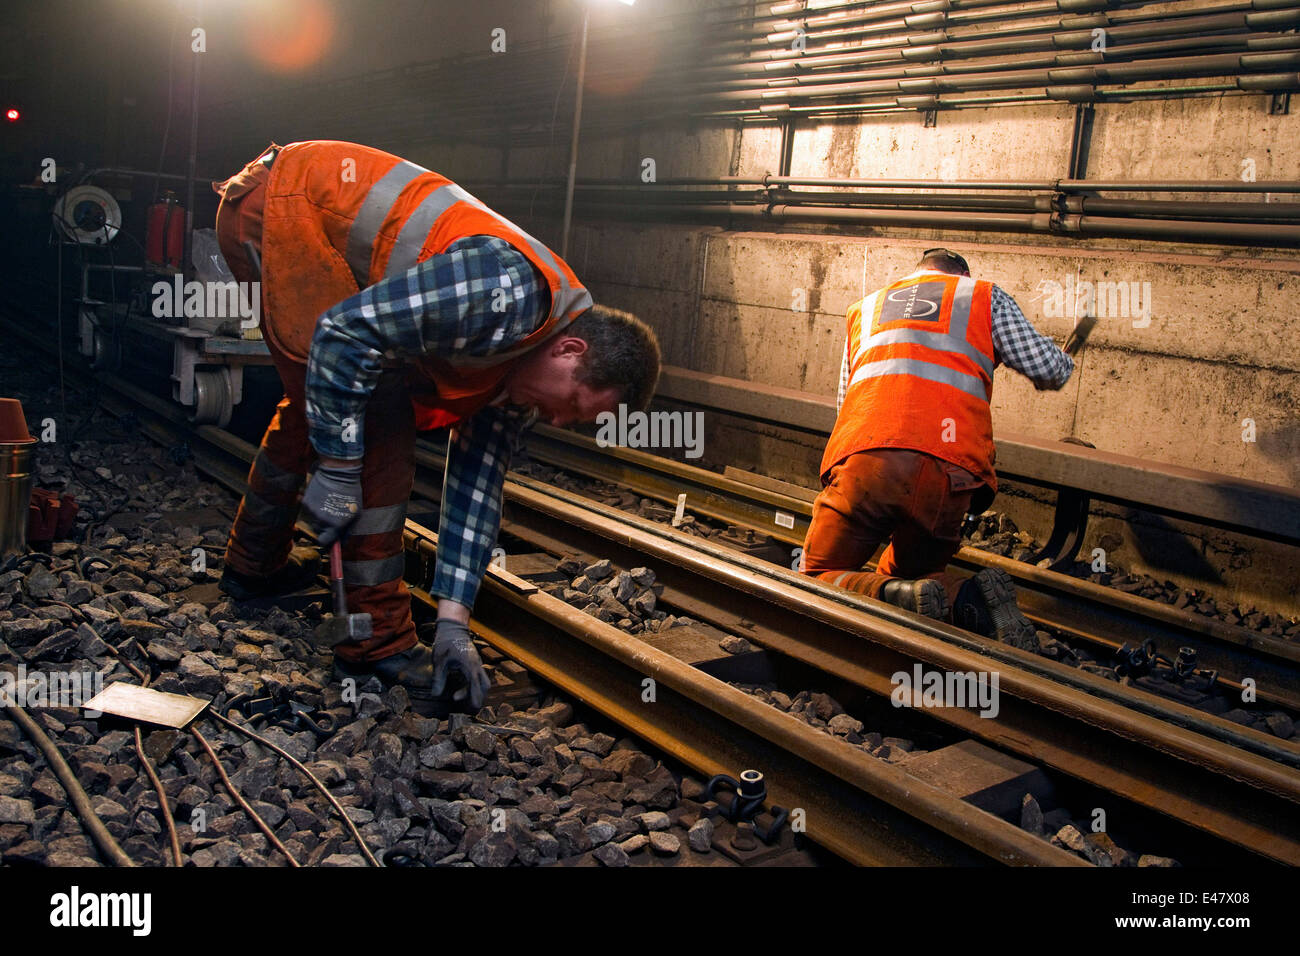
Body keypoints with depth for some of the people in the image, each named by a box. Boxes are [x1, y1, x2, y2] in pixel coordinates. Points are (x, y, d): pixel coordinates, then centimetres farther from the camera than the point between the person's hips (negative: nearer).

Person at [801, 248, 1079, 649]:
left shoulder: (866, 307, 34)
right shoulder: (985, 296, 25)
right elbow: (1048, 371, 16)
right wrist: (1063, 361, 41)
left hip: (862, 460, 0)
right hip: (946, 470, 0)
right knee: (907, 575, 23)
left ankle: (903, 599, -17)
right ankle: (968, 599, -9)